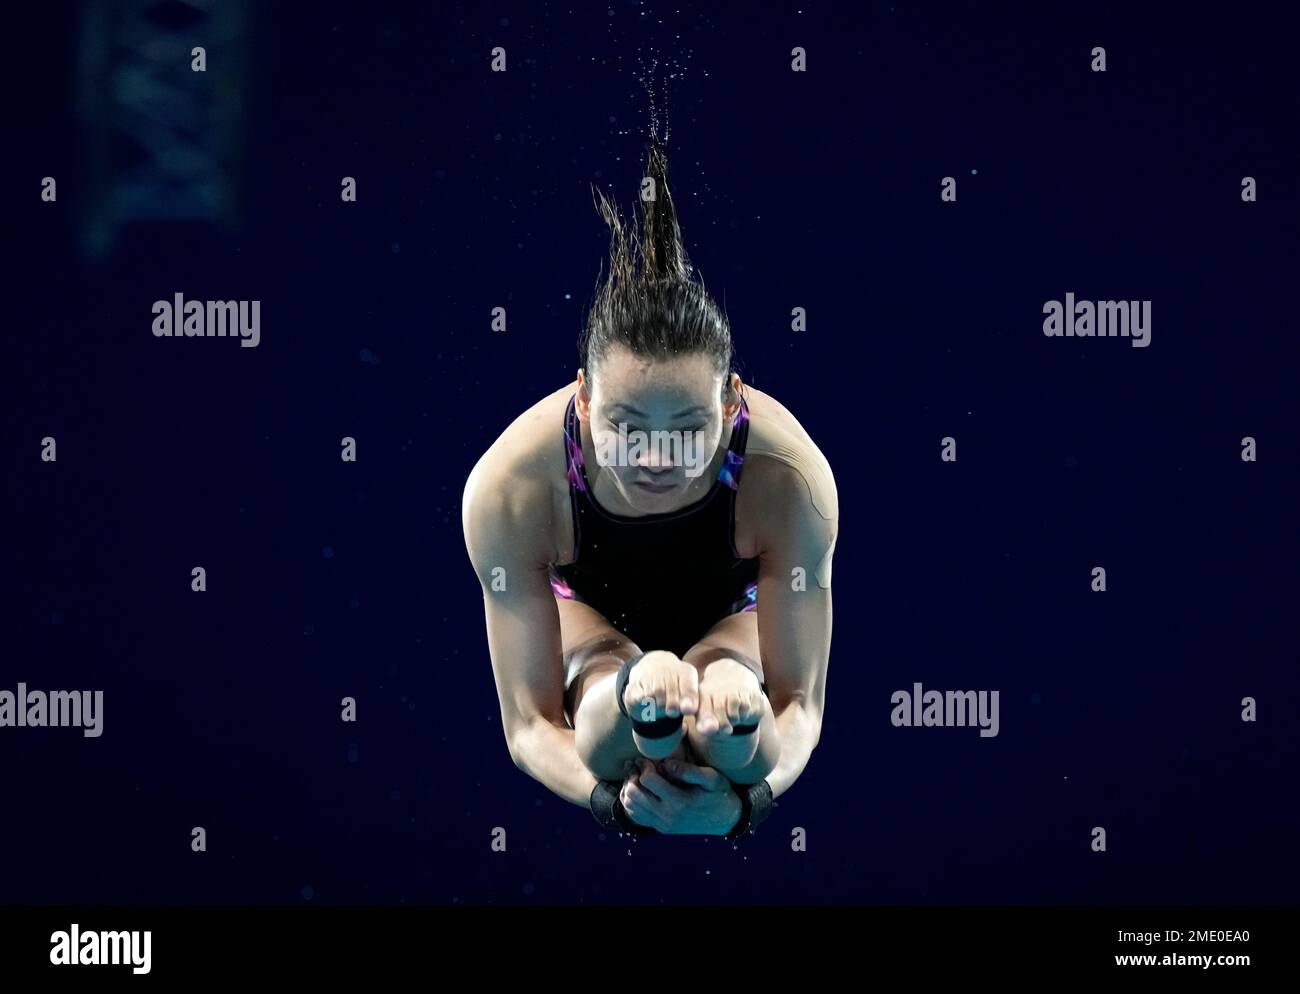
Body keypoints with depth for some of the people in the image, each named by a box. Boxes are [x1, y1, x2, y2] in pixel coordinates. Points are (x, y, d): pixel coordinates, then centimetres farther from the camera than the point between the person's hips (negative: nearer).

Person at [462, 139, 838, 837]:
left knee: (733, 689, -39)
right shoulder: (509, 489, -40)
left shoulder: (791, 478, -39)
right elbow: (528, 720, -36)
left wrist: (747, 799, -60)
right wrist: (612, 799, -60)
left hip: (732, 620, 1)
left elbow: (802, 701, -35)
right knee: (607, 684, -40)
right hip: (587, 612, -1)